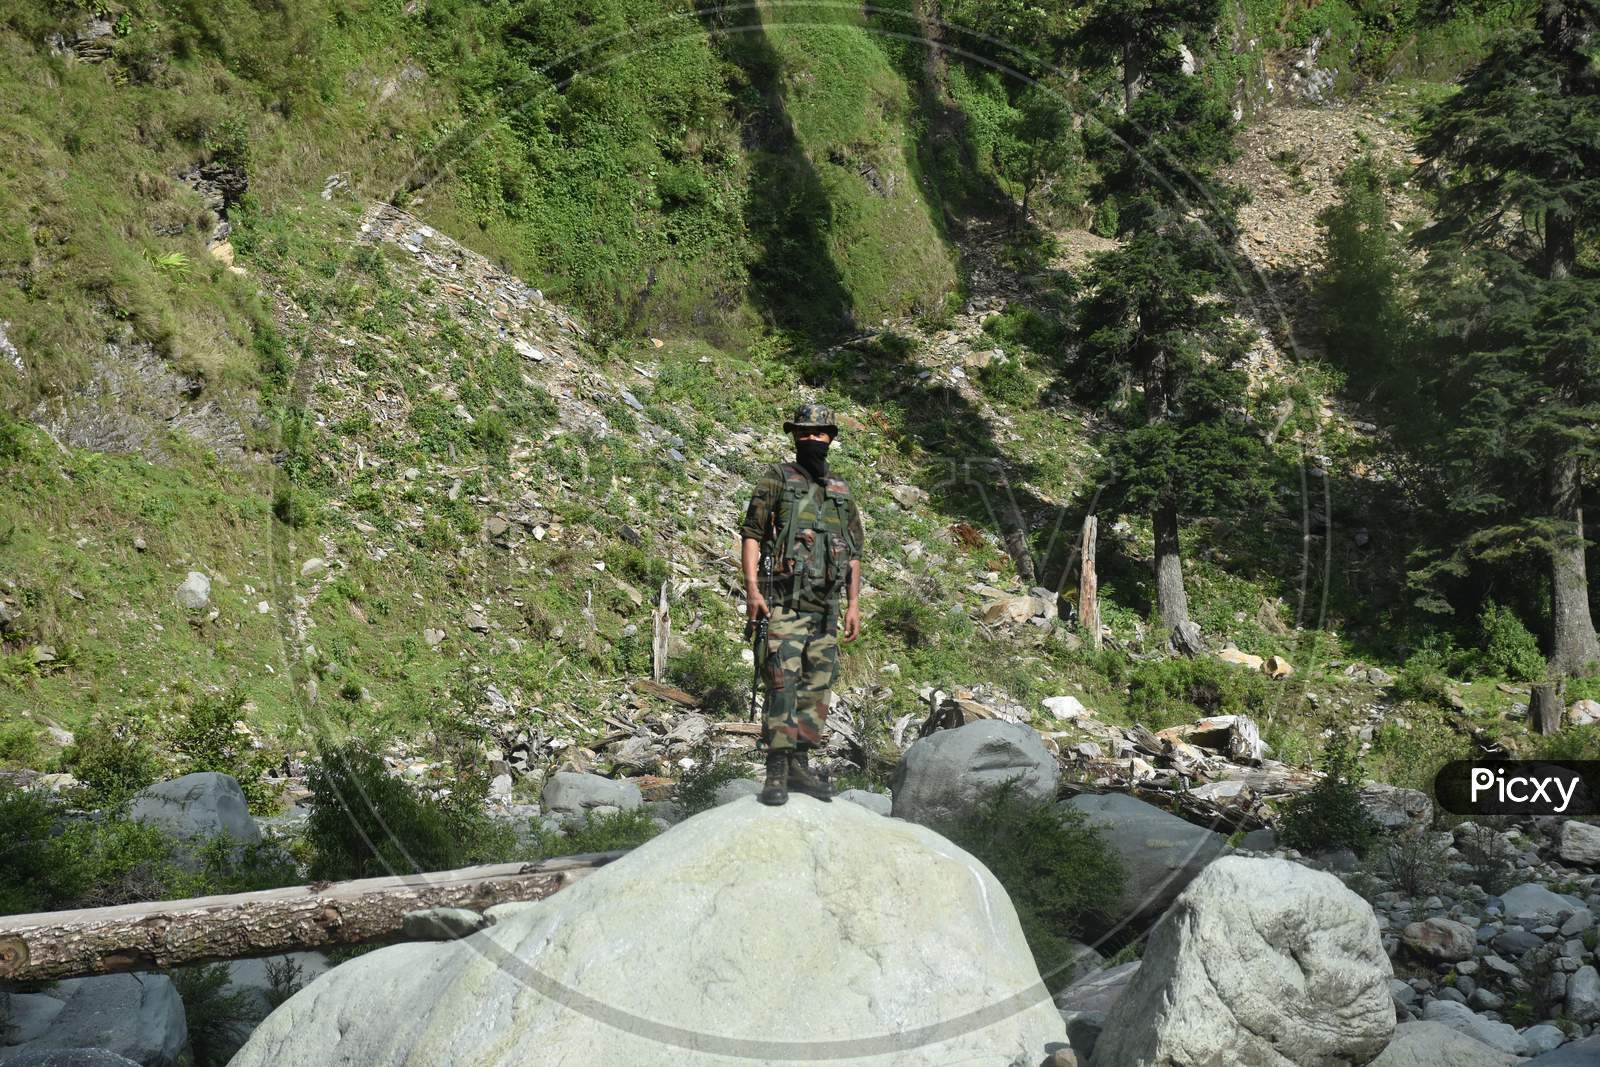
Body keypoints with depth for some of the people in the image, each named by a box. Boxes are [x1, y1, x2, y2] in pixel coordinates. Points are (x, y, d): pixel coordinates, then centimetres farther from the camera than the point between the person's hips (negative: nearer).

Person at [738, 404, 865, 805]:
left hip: (826, 606, 6)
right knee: (782, 685, -12)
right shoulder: (777, 478, 3)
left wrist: (854, 604, 12)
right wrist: (752, 589, -13)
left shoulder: (841, 491, 18)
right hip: (784, 601, -6)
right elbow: (751, 533, -3)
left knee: (817, 688, 7)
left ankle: (799, 766, 15)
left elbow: (854, 552, 20)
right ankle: (776, 772, -10)